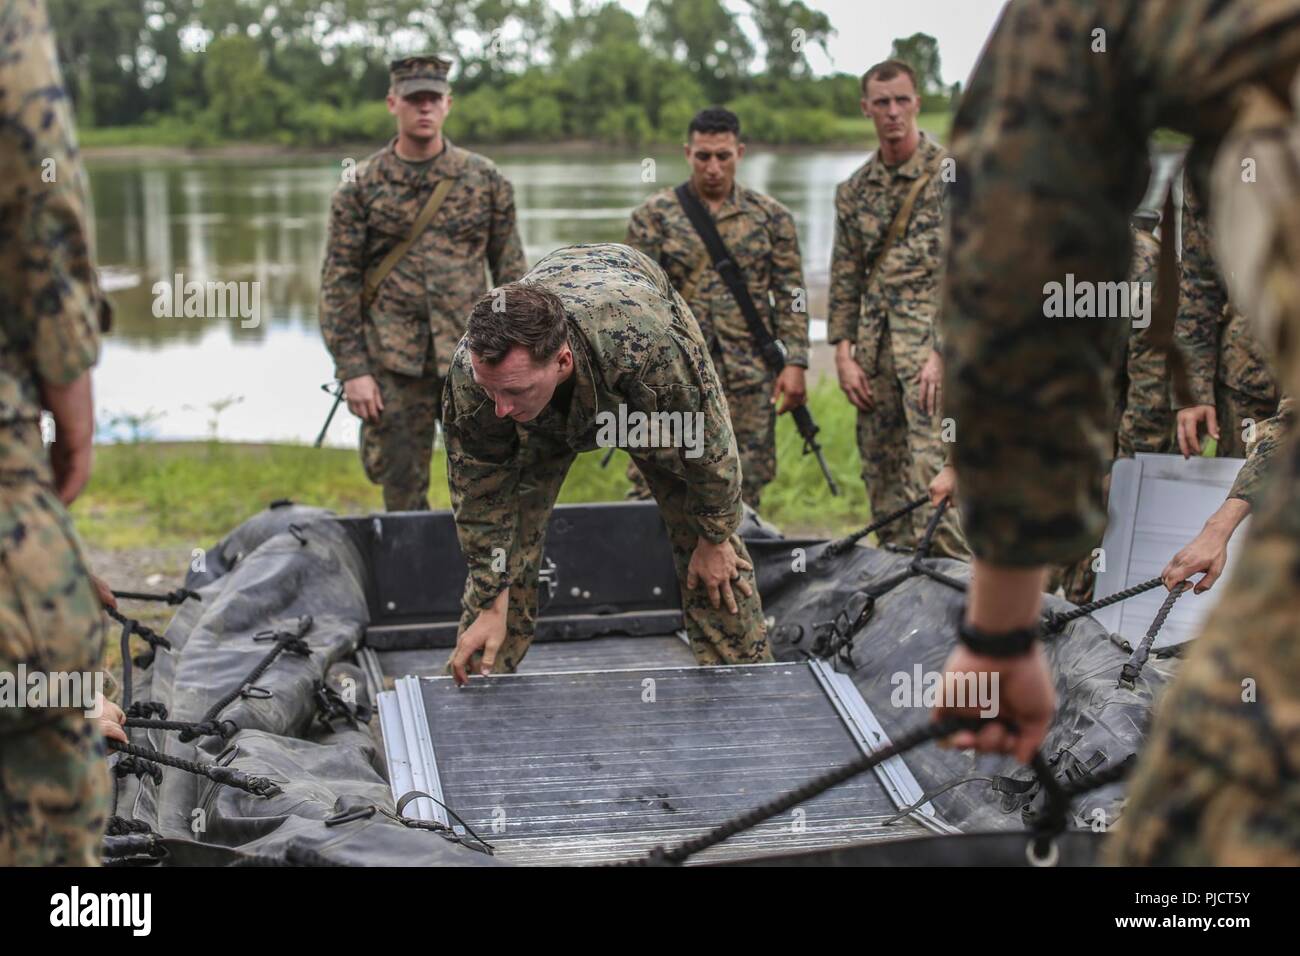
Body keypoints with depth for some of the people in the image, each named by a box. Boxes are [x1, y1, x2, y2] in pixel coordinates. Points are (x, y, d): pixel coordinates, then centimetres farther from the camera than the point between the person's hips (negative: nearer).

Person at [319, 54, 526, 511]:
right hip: (394, 366, 0)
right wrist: (352, 369, -5)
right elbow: (339, 283, 1)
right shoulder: (360, 186, 2)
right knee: (402, 490, 6)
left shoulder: (485, 180, 4)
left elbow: (511, 271, 7)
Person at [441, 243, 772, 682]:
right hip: (546, 416, 1)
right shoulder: (470, 371, -40)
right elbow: (480, 497, -24)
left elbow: (707, 446, -30)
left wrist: (714, 541, -15)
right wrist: (491, 608, -19)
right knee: (504, 543, -7)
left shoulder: (651, 348, -50)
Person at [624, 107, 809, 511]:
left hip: (749, 380, 2)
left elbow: (790, 296, 8)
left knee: (743, 497, 6)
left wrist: (794, 362, -1)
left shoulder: (771, 217, 7)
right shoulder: (654, 216, 3)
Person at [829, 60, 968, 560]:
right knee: (881, 473, 7)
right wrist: (844, 353, 6)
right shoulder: (854, 190, 15)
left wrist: (944, 351, -15)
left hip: (932, 337, -6)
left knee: (931, 470, -15)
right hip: (875, 344, 6)